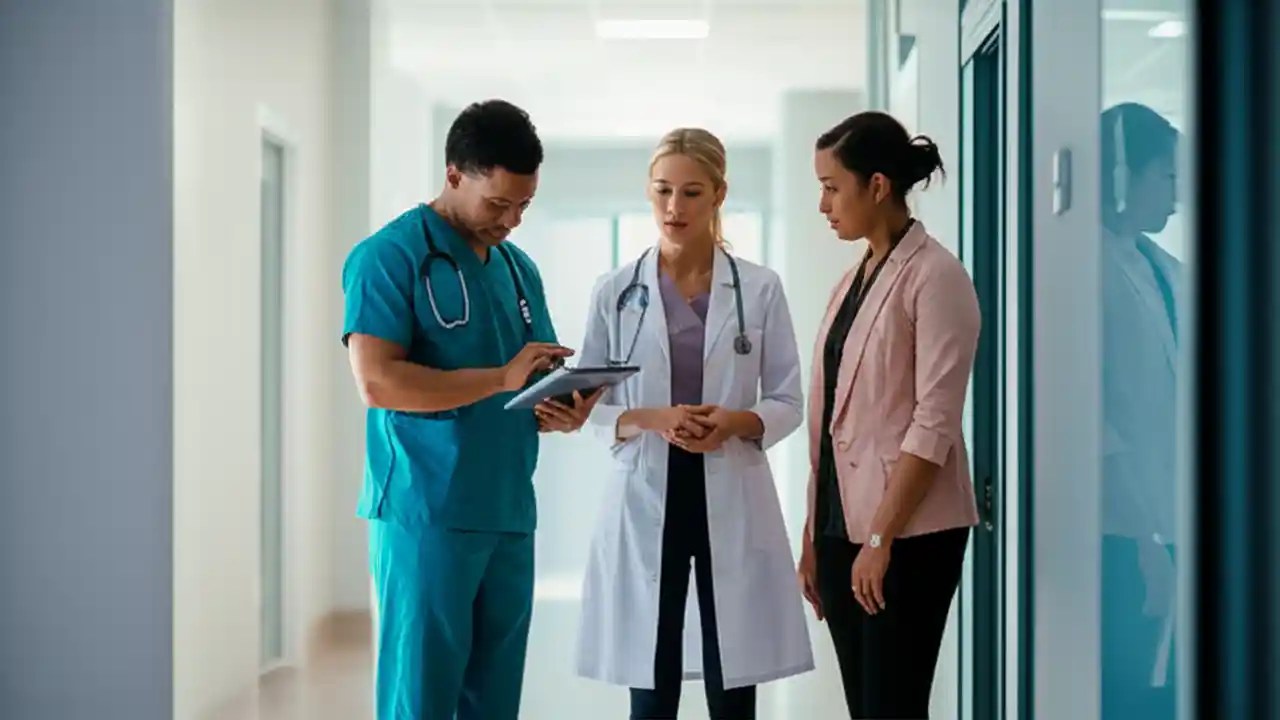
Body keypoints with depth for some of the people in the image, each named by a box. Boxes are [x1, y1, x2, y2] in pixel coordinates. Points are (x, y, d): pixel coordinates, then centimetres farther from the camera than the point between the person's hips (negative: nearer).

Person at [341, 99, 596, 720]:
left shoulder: (519, 268, 16)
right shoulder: (390, 256, -6)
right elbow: (377, 382, -16)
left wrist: (561, 410, -5)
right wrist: (502, 379, -19)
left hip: (509, 514, 7)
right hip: (426, 512, -7)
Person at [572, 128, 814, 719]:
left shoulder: (760, 289, 2)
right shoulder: (616, 292, 3)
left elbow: (787, 403, 5)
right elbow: (588, 406, 4)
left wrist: (737, 421, -16)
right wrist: (650, 419, -15)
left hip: (732, 500, 0)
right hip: (646, 499, 0)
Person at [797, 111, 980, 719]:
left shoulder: (934, 276, -10)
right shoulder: (851, 281, 13)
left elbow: (934, 422, -16)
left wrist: (882, 537, -18)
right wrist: (813, 533, 12)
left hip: (909, 533, -7)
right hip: (843, 526, 7)